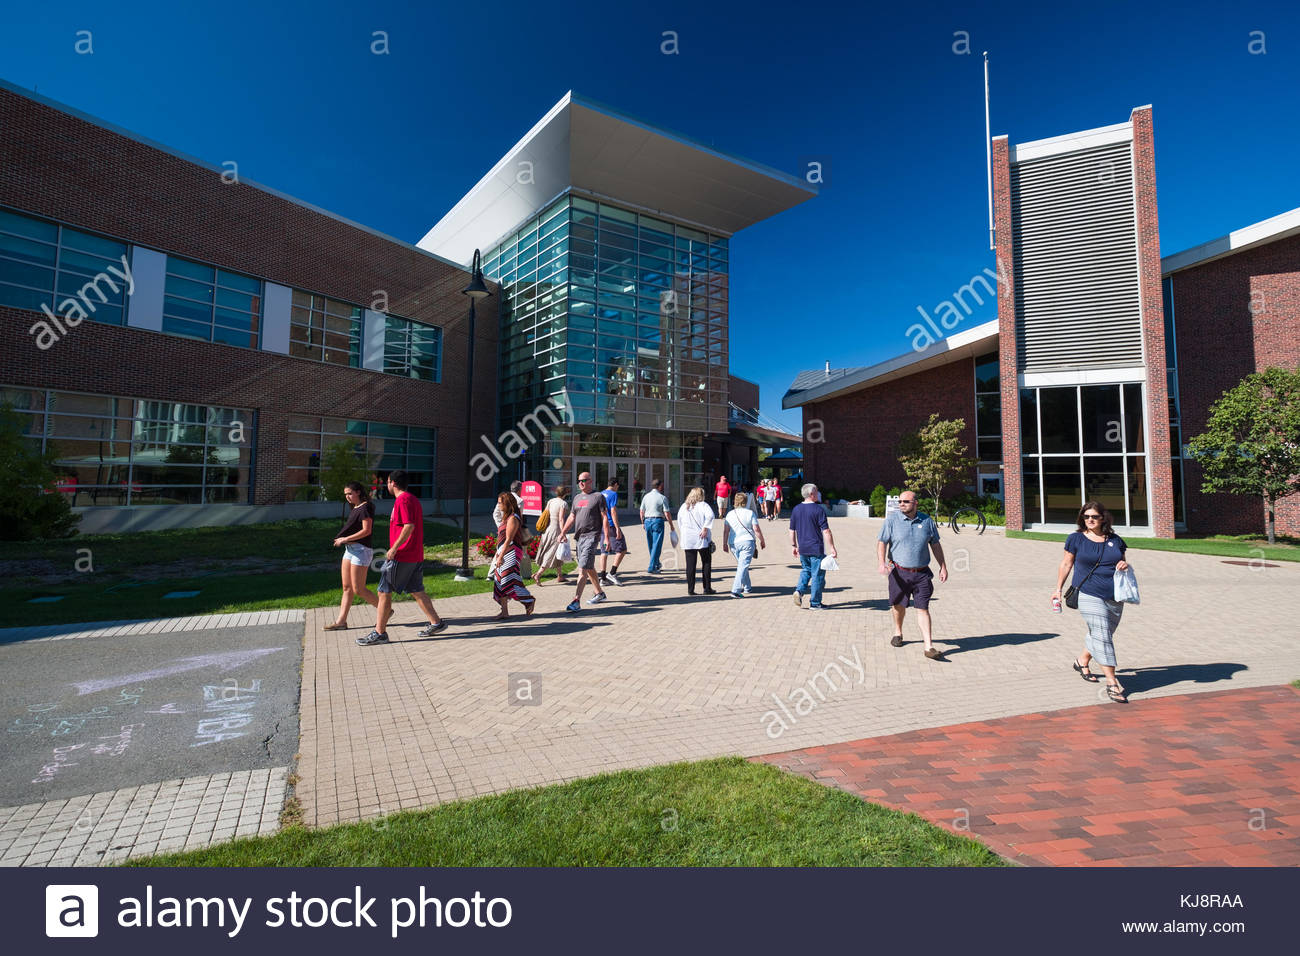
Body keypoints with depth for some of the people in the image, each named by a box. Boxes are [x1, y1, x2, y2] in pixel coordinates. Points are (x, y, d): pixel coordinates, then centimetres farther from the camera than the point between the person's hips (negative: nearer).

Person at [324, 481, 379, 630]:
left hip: (361, 549, -9)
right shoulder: (355, 508, 16)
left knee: (358, 589, -5)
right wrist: (342, 539, 4)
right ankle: (341, 621, 12)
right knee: (347, 587, 9)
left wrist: (345, 539, -16)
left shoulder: (365, 507, -13)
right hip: (350, 549, 9)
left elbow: (366, 531, -19)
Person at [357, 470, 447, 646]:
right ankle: (436, 622, 16)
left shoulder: (403, 500, -14)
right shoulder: (413, 499, 17)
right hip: (416, 556, 9)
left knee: (384, 592, 0)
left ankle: (379, 633, 6)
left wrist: (394, 548, -21)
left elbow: (409, 526, -25)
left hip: (401, 556, -9)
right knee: (416, 591, 14)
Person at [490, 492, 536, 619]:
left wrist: (500, 556, -17)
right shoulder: (506, 517, 16)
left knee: (510, 581, -9)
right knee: (501, 581, 7)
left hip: (511, 553, -10)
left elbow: (508, 540, -18)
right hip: (505, 554, 10)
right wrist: (498, 555, 19)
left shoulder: (513, 518, -14)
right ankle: (504, 612, 11)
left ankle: (530, 601, 6)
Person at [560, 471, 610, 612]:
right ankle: (599, 593, 33)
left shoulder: (598, 497, -3)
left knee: (583, 569, -15)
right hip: (579, 537, 7)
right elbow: (572, 517, 21)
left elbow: (604, 518, -5)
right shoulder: (577, 498, 16)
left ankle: (576, 601, -18)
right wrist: (562, 533, 12)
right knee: (589, 568, 16)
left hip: (591, 537, -7)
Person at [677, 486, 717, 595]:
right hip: (702, 539, -3)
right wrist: (705, 529, -19)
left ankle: (690, 589, 6)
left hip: (687, 540, 4)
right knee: (706, 563, 8)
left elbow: (679, 522, 15)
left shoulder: (683, 506, 10)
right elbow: (710, 515, -22)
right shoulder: (702, 505, -4)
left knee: (690, 565, 6)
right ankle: (707, 588, 10)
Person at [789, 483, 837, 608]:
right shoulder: (819, 510, -13)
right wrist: (832, 548, -10)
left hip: (802, 549, 6)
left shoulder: (796, 509, 5)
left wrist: (793, 546, 19)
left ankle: (799, 590, 2)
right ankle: (815, 602, 12)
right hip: (816, 549, -5)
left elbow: (792, 530, 10)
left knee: (806, 570, 23)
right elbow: (826, 532, -15)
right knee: (817, 575, 6)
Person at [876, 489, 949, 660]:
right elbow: (881, 542, -6)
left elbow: (936, 545, 14)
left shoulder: (927, 520, 4)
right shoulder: (891, 520, -3)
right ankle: (898, 632, 40)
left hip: (922, 573, 1)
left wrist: (943, 566, 12)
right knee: (899, 605, 14)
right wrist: (882, 563, -20)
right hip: (900, 572, 0)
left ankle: (929, 647, -2)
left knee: (923, 608, -3)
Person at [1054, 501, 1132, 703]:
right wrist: (1058, 589, 8)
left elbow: (1122, 562, 22)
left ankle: (1082, 661, 36)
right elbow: (1066, 564, 7)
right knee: (1101, 635, -12)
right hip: (1089, 595, -5)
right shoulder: (1076, 539, 1)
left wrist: (1125, 566, -3)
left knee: (1102, 636, 12)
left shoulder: (1115, 540, 11)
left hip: (1114, 597, 5)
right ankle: (1112, 682, -10)